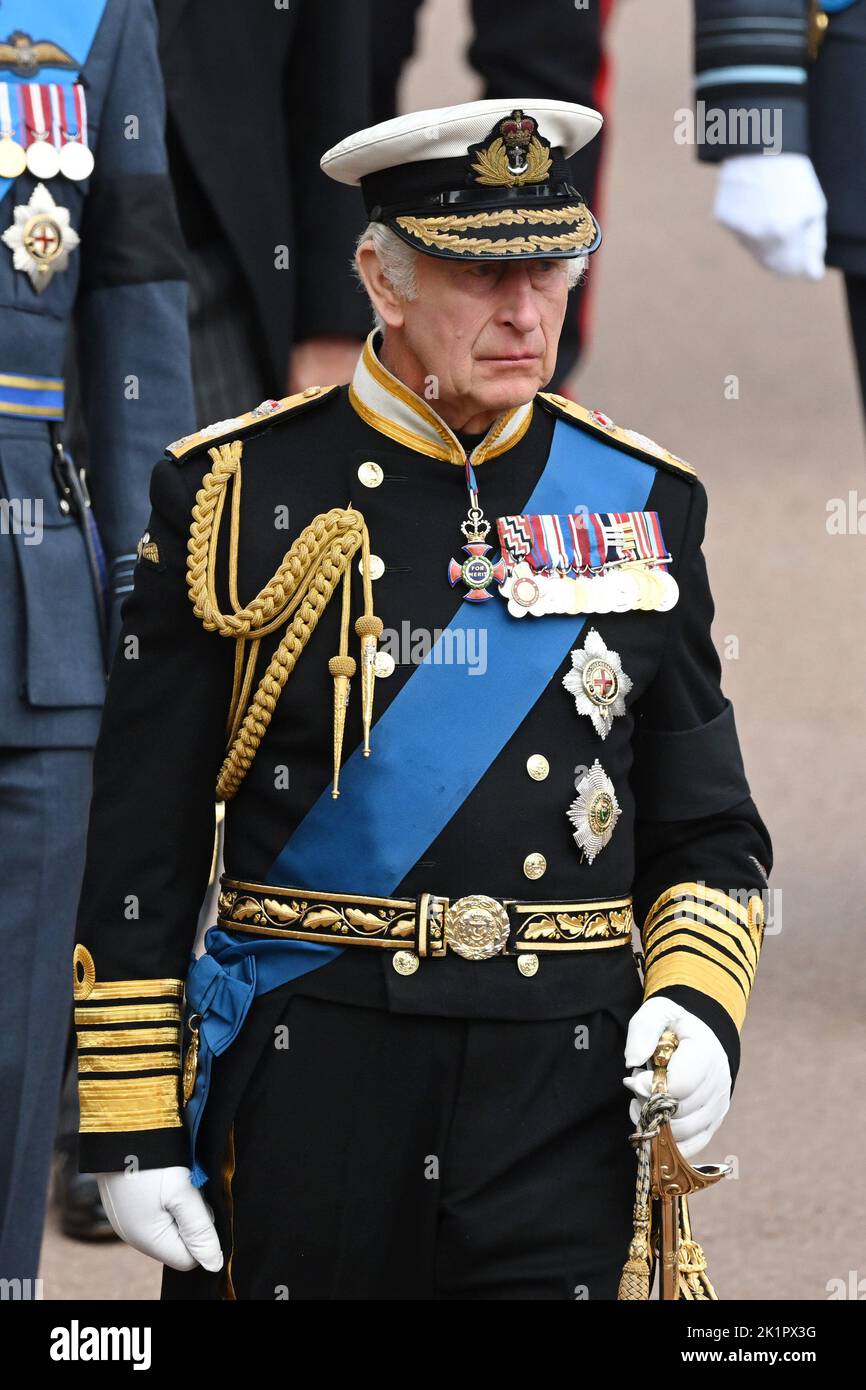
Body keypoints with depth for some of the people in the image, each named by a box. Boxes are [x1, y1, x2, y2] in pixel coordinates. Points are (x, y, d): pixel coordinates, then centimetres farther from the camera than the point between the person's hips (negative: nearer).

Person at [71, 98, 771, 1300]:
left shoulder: (639, 505, 9)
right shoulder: (235, 495, 0)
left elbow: (709, 831, 15)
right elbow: (135, 848, 1)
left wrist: (697, 1005, -5)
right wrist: (131, 1130, -3)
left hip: (563, 1088, 2)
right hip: (302, 1072, -1)